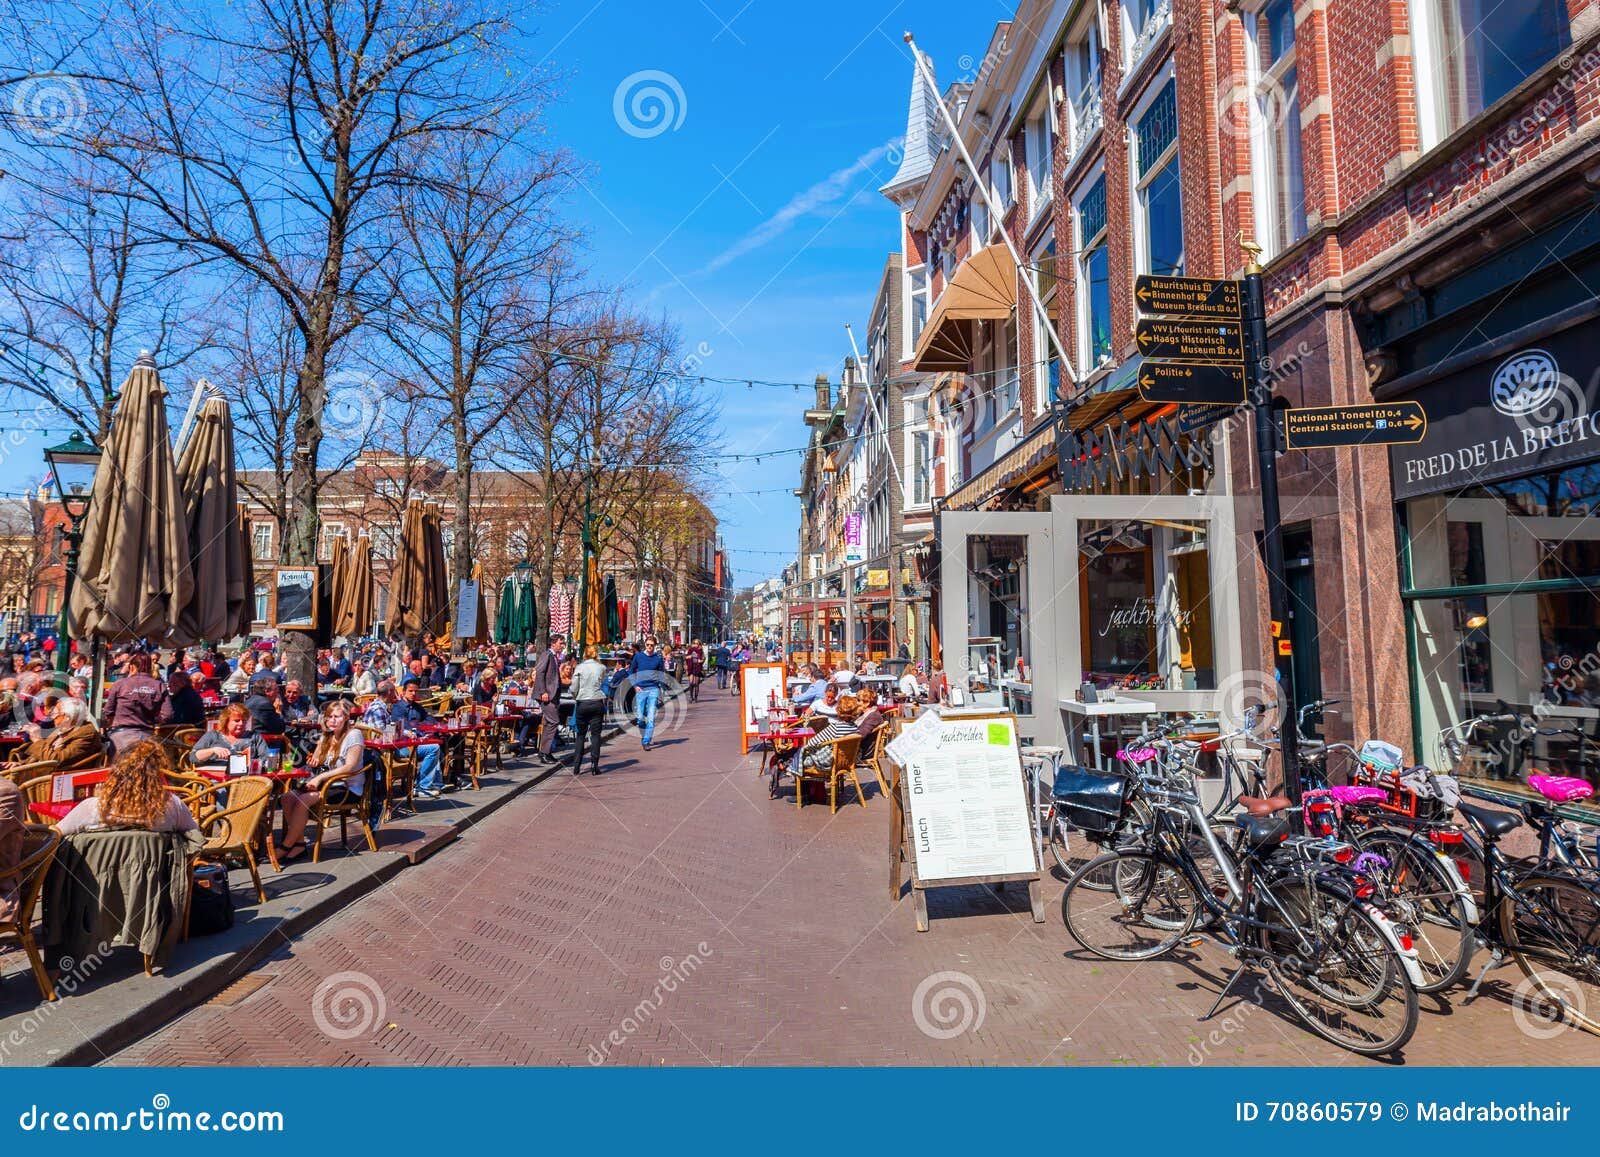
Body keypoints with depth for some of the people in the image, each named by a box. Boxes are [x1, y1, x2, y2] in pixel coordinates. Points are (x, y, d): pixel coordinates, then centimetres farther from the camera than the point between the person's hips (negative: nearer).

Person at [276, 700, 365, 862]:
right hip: (326, 784, 8)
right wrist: (313, 762, -7)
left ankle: (286, 846, -12)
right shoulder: (327, 736, 15)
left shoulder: (353, 734, -9)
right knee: (288, 797, -14)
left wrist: (320, 777, -22)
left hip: (347, 787, -8)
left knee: (303, 800, -25)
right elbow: (315, 761, 17)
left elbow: (350, 767, -19)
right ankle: (299, 842, -12)